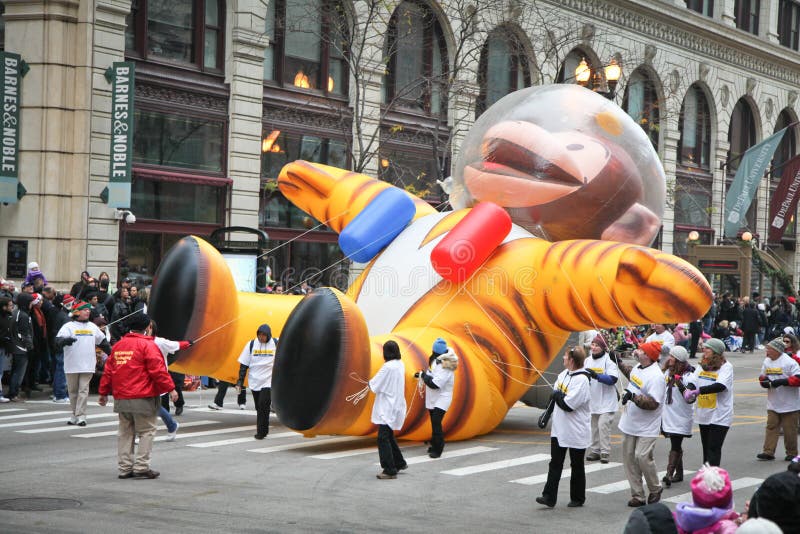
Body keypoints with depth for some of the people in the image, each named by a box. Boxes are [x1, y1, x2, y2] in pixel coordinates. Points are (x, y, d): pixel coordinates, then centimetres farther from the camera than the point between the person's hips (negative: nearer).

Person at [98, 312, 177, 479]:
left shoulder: (118, 345, 12)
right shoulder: (147, 345, -8)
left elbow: (108, 370, 15)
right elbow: (158, 370, -14)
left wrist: (104, 392, 22)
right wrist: (170, 389, -8)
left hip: (121, 397, 7)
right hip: (143, 397, -6)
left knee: (125, 432, 13)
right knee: (146, 431, 1)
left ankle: (125, 468, 13)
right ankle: (141, 467, -4)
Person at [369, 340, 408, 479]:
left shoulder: (388, 367, -19)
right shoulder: (400, 365, 7)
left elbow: (374, 386, -13)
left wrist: (370, 383, 8)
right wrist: (375, 384, 5)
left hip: (387, 409, -9)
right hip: (396, 405, 9)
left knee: (383, 438, -6)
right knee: (389, 436, 22)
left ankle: (390, 470, -7)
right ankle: (399, 463, 30)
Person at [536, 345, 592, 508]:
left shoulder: (582, 380, -20)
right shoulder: (563, 374, 5)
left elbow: (568, 405, -25)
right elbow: (554, 396, 18)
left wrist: (557, 395, -10)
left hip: (576, 432, -7)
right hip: (559, 429, 7)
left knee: (577, 465, 7)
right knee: (555, 463, 3)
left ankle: (577, 498, 19)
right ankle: (549, 497, 2)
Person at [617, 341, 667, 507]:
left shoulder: (656, 376, -22)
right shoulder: (639, 368, 5)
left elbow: (653, 403, -27)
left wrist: (634, 397, -34)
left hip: (646, 428, -9)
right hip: (630, 424, 9)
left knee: (642, 457, -15)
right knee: (629, 457, 8)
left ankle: (655, 489, 10)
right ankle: (637, 495, 16)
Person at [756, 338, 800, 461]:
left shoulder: (789, 362, -13)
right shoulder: (767, 361, 8)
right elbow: (762, 377, 18)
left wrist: (782, 381, -26)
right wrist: (764, 381, -6)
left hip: (789, 404, -6)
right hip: (773, 403, 6)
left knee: (789, 430, 3)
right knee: (771, 427, 0)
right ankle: (768, 452, 1)